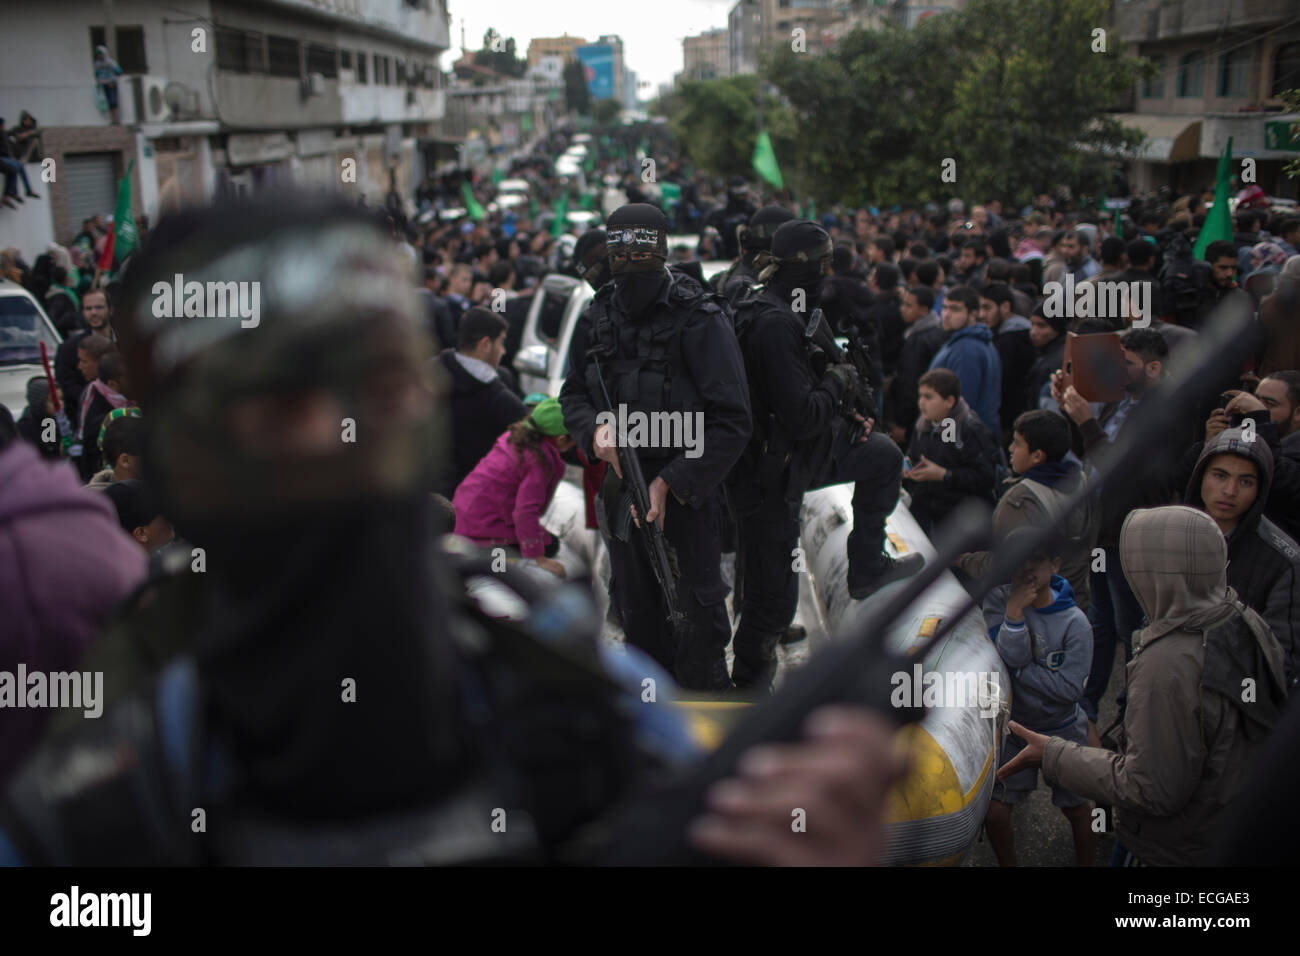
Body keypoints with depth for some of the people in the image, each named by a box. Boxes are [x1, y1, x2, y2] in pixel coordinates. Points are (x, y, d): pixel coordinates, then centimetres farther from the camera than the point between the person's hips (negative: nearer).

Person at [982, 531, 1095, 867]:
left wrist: (1018, 670, -20)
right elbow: (1011, 656, -23)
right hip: (1014, 726, 2)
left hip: (1062, 730, -1)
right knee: (994, 812, 2)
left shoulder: (1074, 622, -17)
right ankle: (1007, 864, 26)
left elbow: (1070, 688, -23)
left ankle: (1086, 862, 35)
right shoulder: (999, 600, -12)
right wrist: (1015, 609, -32)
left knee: (1077, 811, 13)